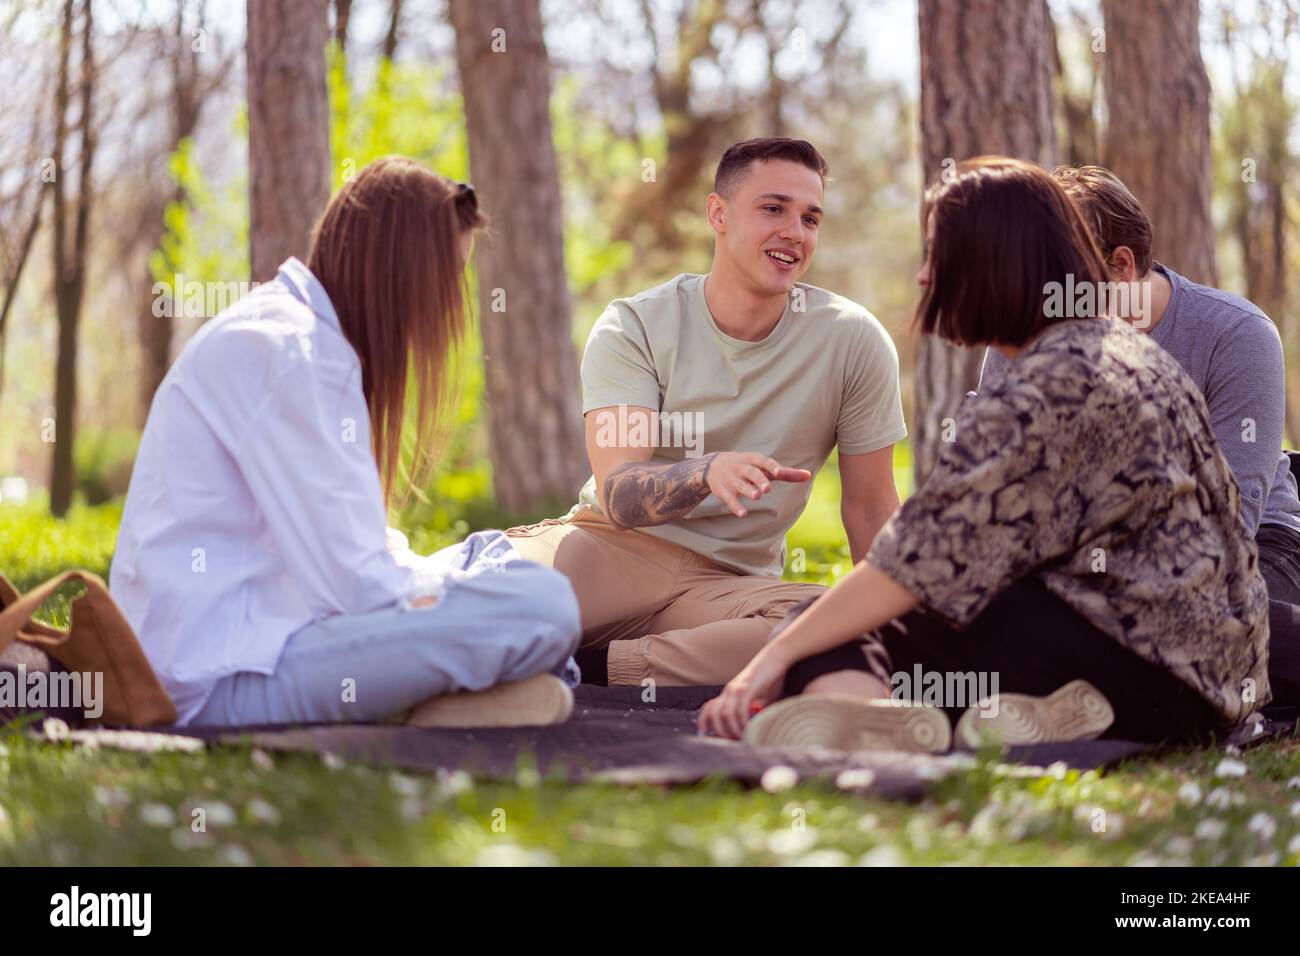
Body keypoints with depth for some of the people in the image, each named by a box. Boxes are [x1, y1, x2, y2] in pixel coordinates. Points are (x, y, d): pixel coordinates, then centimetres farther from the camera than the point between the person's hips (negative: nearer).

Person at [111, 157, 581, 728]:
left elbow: (342, 546, 18)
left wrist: (460, 565, 6)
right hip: (222, 680, -11)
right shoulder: (294, 353, -14)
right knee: (542, 606, -25)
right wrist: (474, 577, -4)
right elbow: (359, 585, -20)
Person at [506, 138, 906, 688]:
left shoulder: (853, 341, -1)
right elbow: (616, 496, -16)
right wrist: (708, 472, -37)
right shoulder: (632, 328, -4)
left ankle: (596, 668, -29)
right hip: (613, 550, -2)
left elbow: (870, 507, 8)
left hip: (731, 579, 3)